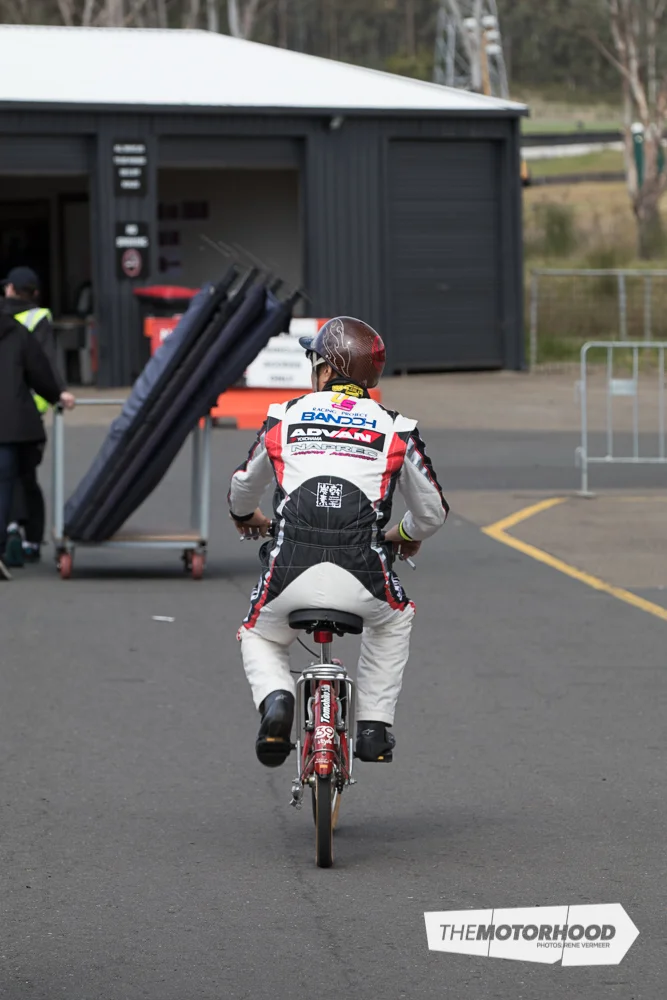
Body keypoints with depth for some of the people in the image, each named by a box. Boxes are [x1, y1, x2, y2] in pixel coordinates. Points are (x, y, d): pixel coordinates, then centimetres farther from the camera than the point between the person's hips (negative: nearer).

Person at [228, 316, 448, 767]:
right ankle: (375, 726, 23)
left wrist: (245, 516, 57)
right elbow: (433, 512, 22)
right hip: (362, 577, 0)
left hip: (291, 575, 0)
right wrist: (405, 535, 46)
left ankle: (276, 700, -2)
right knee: (394, 621, 34)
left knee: (261, 639, 30)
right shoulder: (396, 430, 13)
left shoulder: (285, 417, 15)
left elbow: (243, 487, 32)